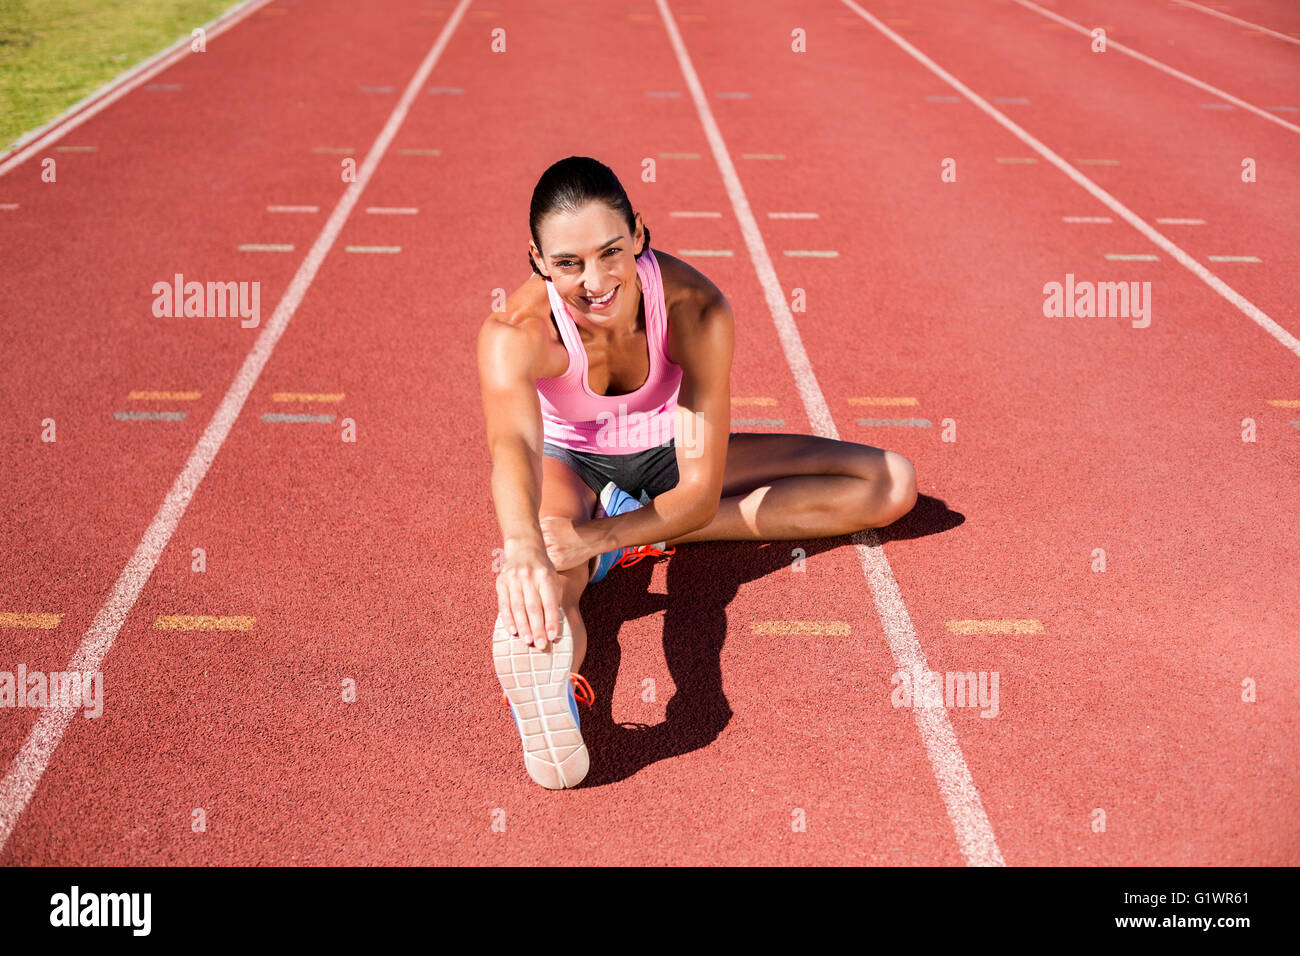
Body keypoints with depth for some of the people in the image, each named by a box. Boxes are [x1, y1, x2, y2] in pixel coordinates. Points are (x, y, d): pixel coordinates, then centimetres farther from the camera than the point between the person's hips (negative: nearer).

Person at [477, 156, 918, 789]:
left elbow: (701, 495, -33)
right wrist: (523, 547, -77)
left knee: (892, 485, -11)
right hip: (567, 464, -2)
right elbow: (512, 441, -55)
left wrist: (598, 536, -51)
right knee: (542, 579, -39)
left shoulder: (696, 308, -31)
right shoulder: (515, 331, -33)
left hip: (667, 455, 3)